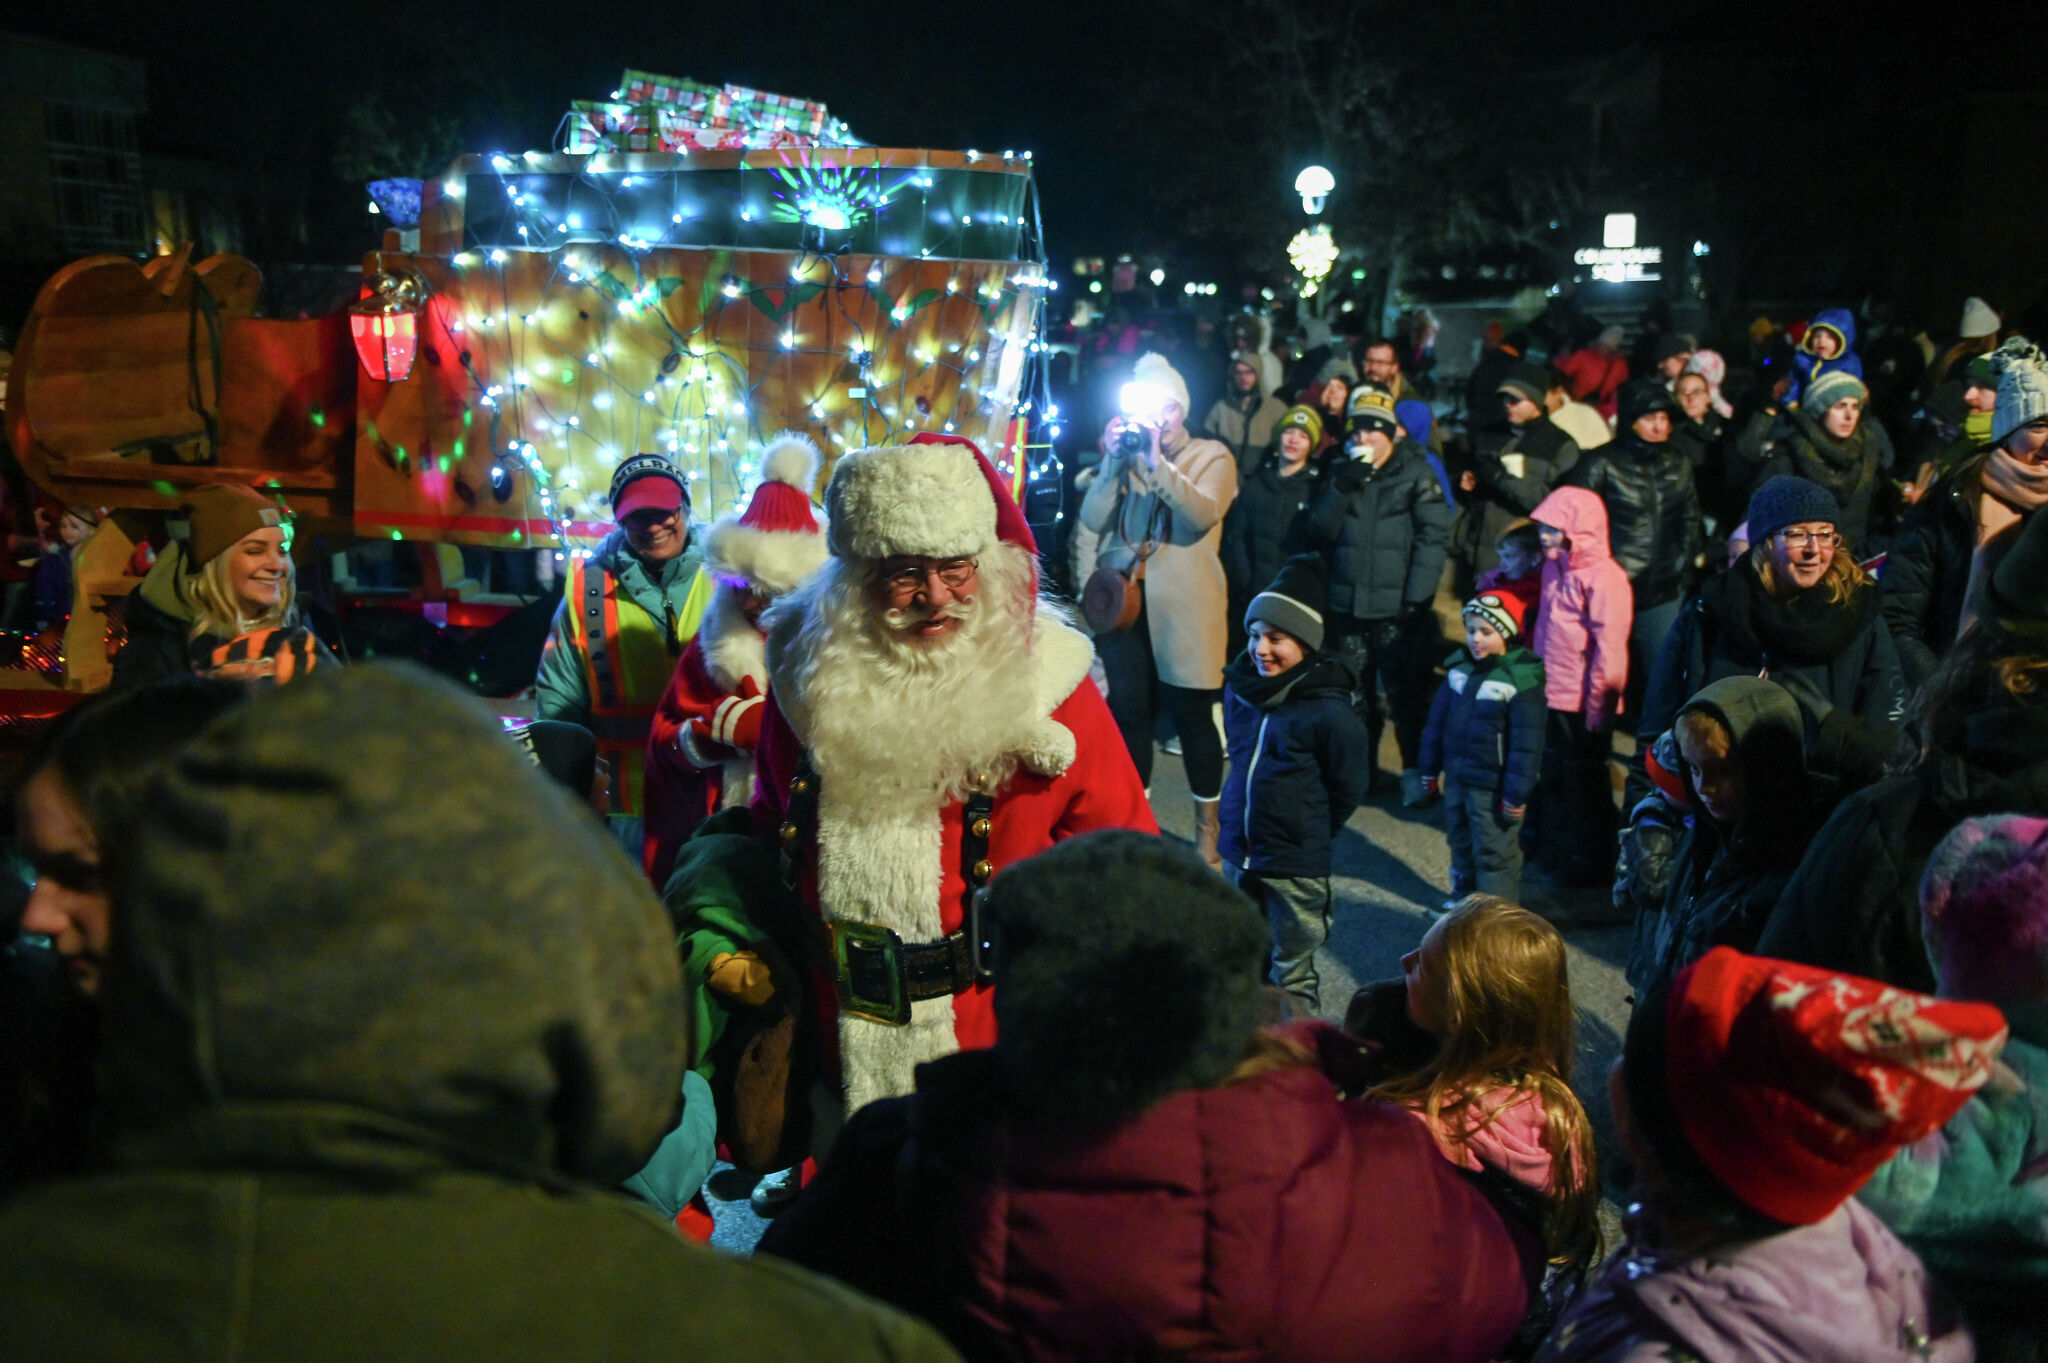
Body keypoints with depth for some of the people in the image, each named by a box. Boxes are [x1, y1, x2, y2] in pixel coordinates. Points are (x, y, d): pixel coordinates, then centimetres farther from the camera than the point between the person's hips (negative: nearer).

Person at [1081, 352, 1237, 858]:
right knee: (1128, 711, 9)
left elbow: (1203, 515, -15)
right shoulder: (1124, 455, 12)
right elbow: (1093, 519, 0)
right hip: (1124, 601, 3)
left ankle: (1208, 827, 14)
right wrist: (1113, 461, -9)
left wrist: (1158, 463, -20)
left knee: (1190, 716, 0)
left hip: (1184, 609, -3)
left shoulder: (1212, 456, 4)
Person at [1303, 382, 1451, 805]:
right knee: (1354, 694, 12)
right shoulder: (1341, 473, 11)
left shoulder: (1415, 474, -3)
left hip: (1395, 610, -4)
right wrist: (1342, 488, -12)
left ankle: (1415, 772, 9)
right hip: (1347, 606, 5)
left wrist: (1417, 597, -14)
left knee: (1405, 692, -3)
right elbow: (1319, 532, 2)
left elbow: (1433, 537, -8)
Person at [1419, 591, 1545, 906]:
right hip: (1457, 777, 7)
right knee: (1460, 841, 22)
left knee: (1493, 851, 3)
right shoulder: (1459, 667, 3)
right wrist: (1431, 767, 16)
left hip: (1493, 786, -7)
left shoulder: (1522, 680, -18)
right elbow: (1439, 718, 13)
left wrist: (1517, 794, -16)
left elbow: (1527, 743, -16)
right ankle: (1464, 898, 41)